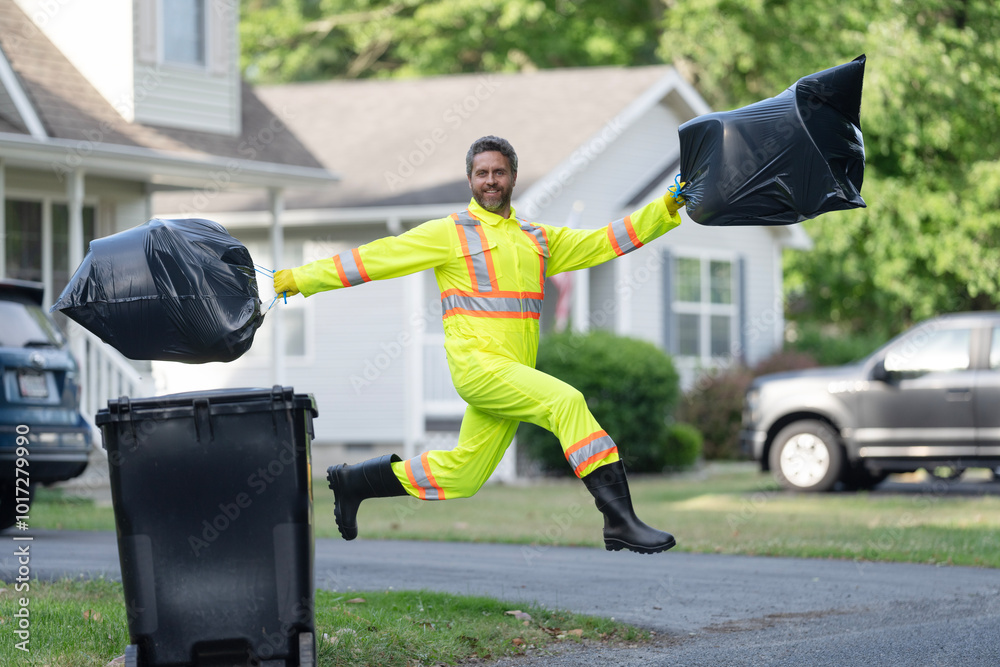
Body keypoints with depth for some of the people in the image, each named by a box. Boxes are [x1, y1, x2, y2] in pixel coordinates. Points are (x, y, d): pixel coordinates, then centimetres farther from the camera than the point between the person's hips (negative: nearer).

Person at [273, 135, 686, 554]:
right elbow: (376, 258, 2)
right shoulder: (450, 233, 2)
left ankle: (352, 482, 27)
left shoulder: (538, 239, 19)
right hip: (477, 365, -7)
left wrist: (666, 208, 9)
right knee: (565, 401, -26)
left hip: (513, 374, 7)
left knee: (461, 475, 9)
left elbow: (603, 242, 17)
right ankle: (619, 518, -29)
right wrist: (301, 279, 1)